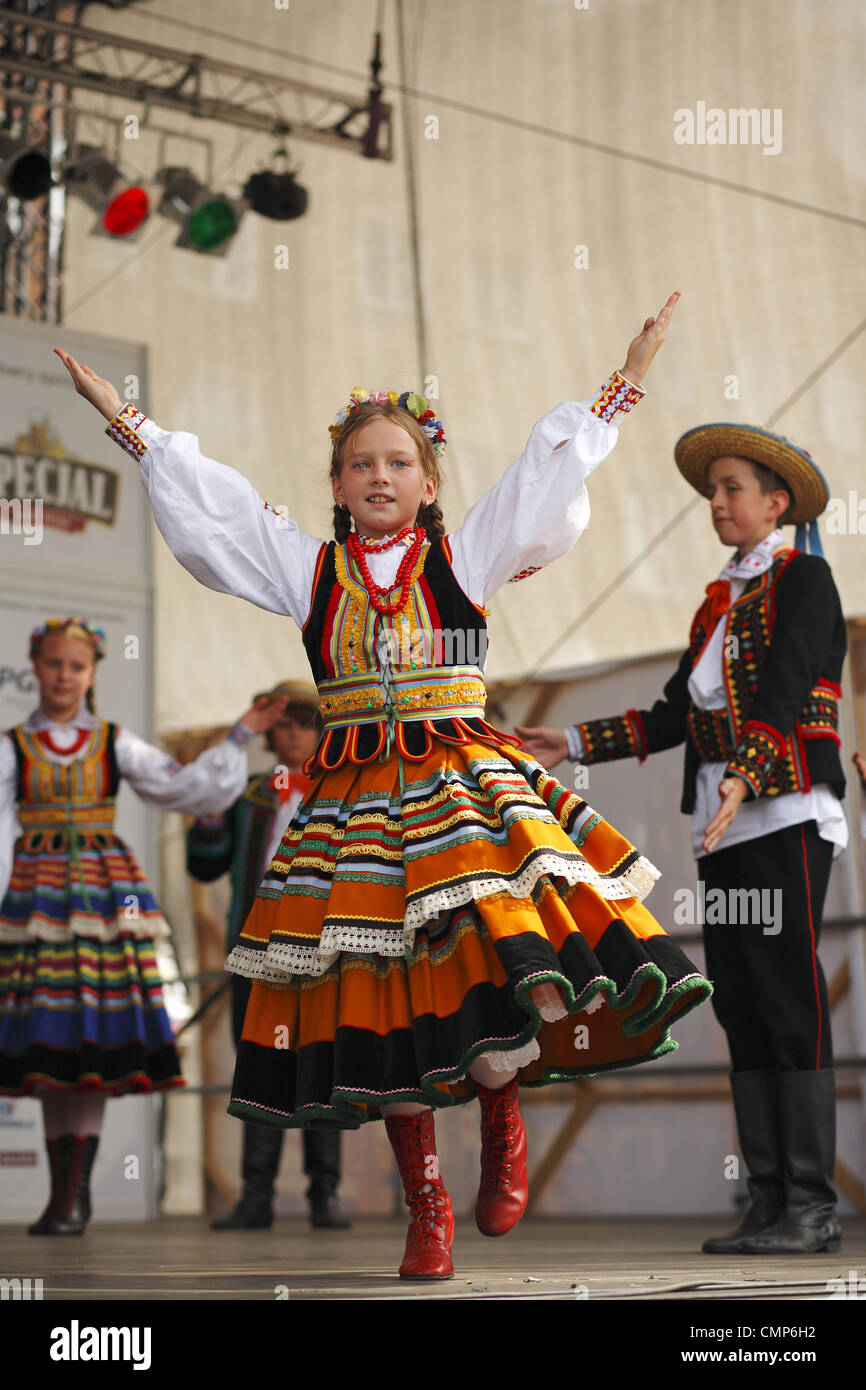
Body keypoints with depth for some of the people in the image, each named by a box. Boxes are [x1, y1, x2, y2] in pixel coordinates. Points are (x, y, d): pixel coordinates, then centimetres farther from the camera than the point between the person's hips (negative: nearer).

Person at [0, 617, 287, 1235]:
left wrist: (240, 736, 5)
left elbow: (185, 788, 8)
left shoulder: (116, 744, 10)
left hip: (102, 894, 0)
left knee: (95, 1034, -8)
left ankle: (74, 1194, -5)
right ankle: (66, 1190, 8)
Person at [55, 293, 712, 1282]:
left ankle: (503, 1124, 9)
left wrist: (625, 381, 5)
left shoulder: (467, 553, 9)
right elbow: (203, 502, 15)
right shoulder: (307, 566, 13)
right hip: (355, 802, 2)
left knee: (490, 965, -20)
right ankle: (425, 1204, 10)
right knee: (379, 997, -1)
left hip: (468, 782, -1)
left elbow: (550, 474, 8)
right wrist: (125, 421, 14)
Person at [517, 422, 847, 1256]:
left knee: (790, 1002, -8)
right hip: (723, 821, 8)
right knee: (740, 1008, 5)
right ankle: (768, 1202, 8)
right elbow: (676, 715, 18)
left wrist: (744, 777, -28)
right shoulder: (719, 600, 21)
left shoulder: (803, 578, -1)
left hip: (784, 814, -8)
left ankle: (813, 1206, -4)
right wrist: (574, 743, 14)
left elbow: (783, 692, -15)